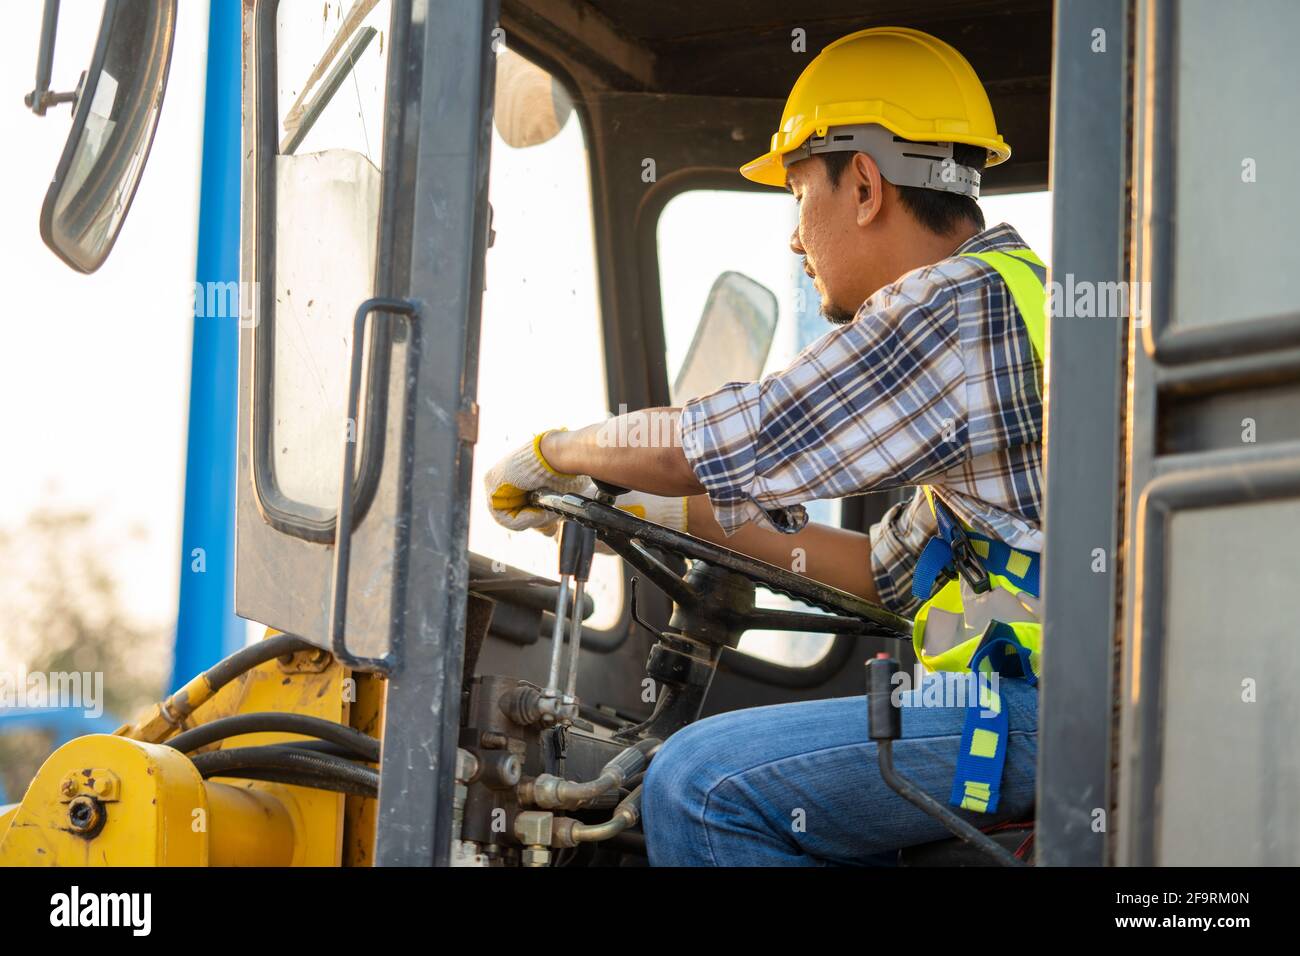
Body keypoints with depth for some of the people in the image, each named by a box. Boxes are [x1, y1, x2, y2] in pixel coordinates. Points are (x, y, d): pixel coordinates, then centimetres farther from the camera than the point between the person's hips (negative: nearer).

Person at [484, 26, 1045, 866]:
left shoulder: (958, 306, -9)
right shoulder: (1006, 303, 23)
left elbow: (710, 443, -6)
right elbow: (890, 572, 28)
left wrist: (552, 454, 12)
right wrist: (686, 516, 30)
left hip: (1047, 710, -10)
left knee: (700, 785, -13)